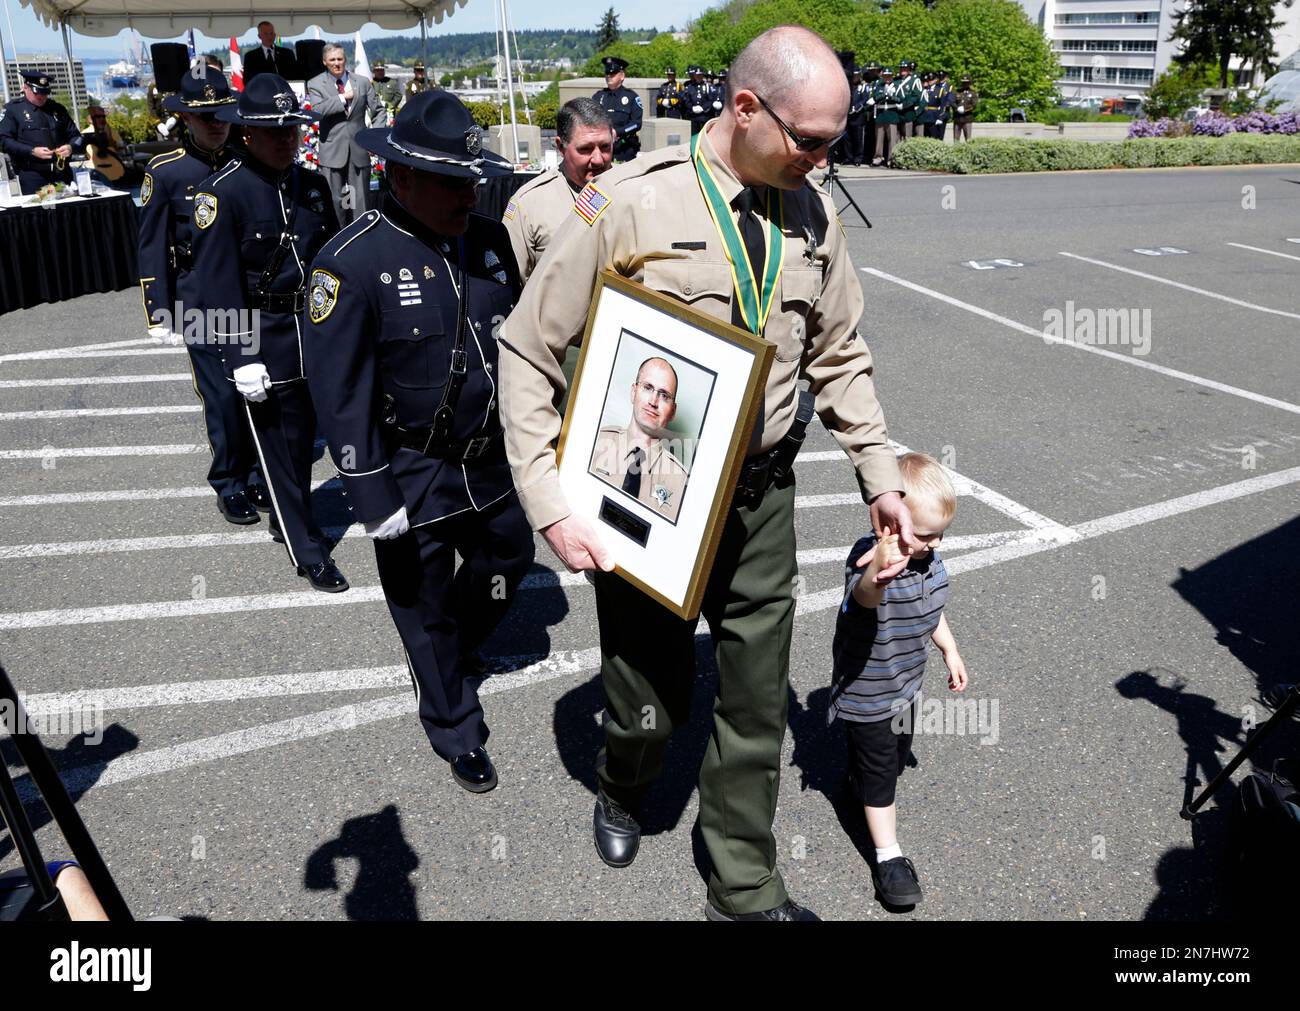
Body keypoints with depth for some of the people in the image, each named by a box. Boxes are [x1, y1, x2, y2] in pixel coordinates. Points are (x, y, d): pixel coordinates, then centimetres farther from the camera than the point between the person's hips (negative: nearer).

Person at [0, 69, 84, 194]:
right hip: (31, 174, -3)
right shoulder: (13, 109, 5)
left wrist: (71, 147, -5)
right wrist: (32, 151, -17)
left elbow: (76, 136, 20)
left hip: (62, 174, 4)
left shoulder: (58, 109, 15)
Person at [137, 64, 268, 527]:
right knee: (222, 395, -1)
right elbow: (153, 247, -2)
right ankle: (229, 484, 16)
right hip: (201, 297, -3)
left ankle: (257, 474, 23)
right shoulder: (165, 171, -5)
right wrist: (159, 313, -4)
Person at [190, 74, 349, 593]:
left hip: (314, 334, 6)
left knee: (303, 434, 17)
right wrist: (241, 359, -17)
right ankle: (308, 550, 11)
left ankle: (287, 519, 38)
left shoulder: (313, 185, 5)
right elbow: (218, 286, -14)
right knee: (277, 446, 2)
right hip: (262, 341, -6)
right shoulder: (222, 192, -13)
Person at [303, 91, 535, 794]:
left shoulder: (490, 241, -1)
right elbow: (341, 397, -18)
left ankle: (453, 650, 53)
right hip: (413, 480, -5)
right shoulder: (351, 263, -20)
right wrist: (374, 498, -18)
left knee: (509, 558, 23)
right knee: (425, 608, 12)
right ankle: (457, 733, 36)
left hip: (493, 464, 6)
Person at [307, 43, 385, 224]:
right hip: (332, 152, -2)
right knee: (335, 201, 1)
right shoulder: (315, 84, 2)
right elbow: (318, 109, -15)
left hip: (359, 150, 2)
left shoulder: (362, 82, 9)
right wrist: (342, 97, -13)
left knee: (361, 199, 3)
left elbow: (379, 111, 11)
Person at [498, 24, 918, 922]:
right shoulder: (630, 204, -14)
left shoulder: (813, 214, 1)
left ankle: (745, 889, 35)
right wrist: (550, 505, -16)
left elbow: (840, 357, 12)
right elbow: (528, 353, -10)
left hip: (761, 494, 4)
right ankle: (622, 793, 50)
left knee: (759, 702, 13)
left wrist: (882, 475, 8)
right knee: (653, 698, 12)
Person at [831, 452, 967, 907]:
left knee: (896, 756, 26)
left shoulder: (929, 558, -8)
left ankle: (859, 782, 55)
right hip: (867, 692, -7)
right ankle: (888, 855, 20)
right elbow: (865, 596, -59)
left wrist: (950, 651, 20)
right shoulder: (869, 556, -33)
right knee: (880, 770, 5)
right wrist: (878, 573, -81)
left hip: (906, 683, 7)